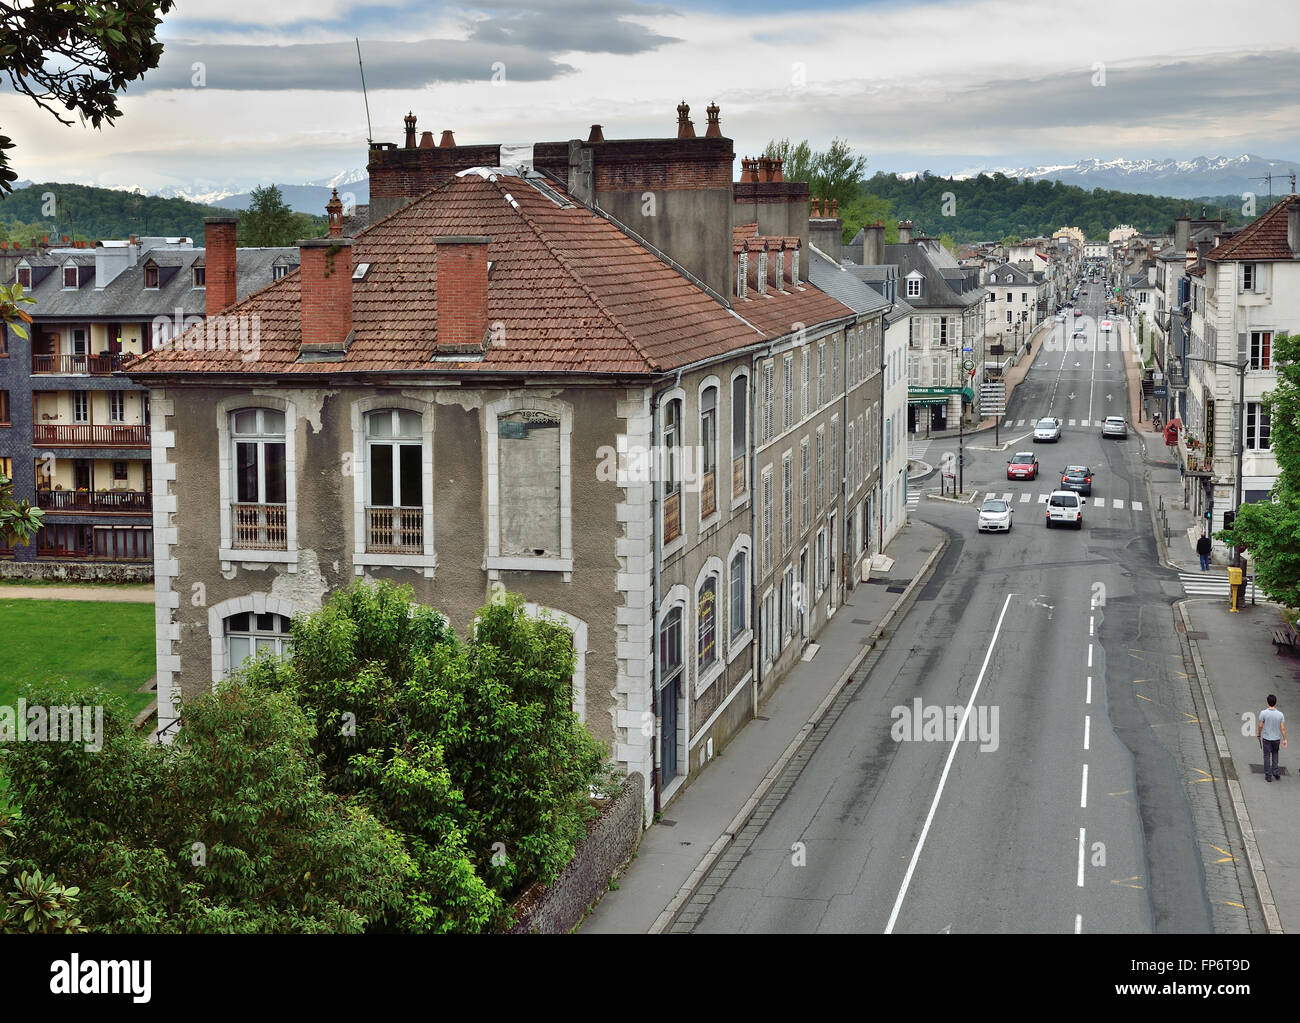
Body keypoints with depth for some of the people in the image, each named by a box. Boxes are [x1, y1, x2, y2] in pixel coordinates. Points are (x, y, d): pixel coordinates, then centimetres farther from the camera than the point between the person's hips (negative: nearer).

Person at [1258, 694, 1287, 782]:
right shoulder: (1280, 714, -10)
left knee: (1267, 757, 8)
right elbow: (1283, 728, -8)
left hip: (1266, 738, -2)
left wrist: (1259, 734, 7)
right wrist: (1284, 739, 0)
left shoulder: (1263, 713, -16)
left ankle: (1268, 776, 10)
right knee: (1275, 754, 23)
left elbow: (1260, 726, -11)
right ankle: (1275, 772, 19)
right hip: (1277, 738, 2)